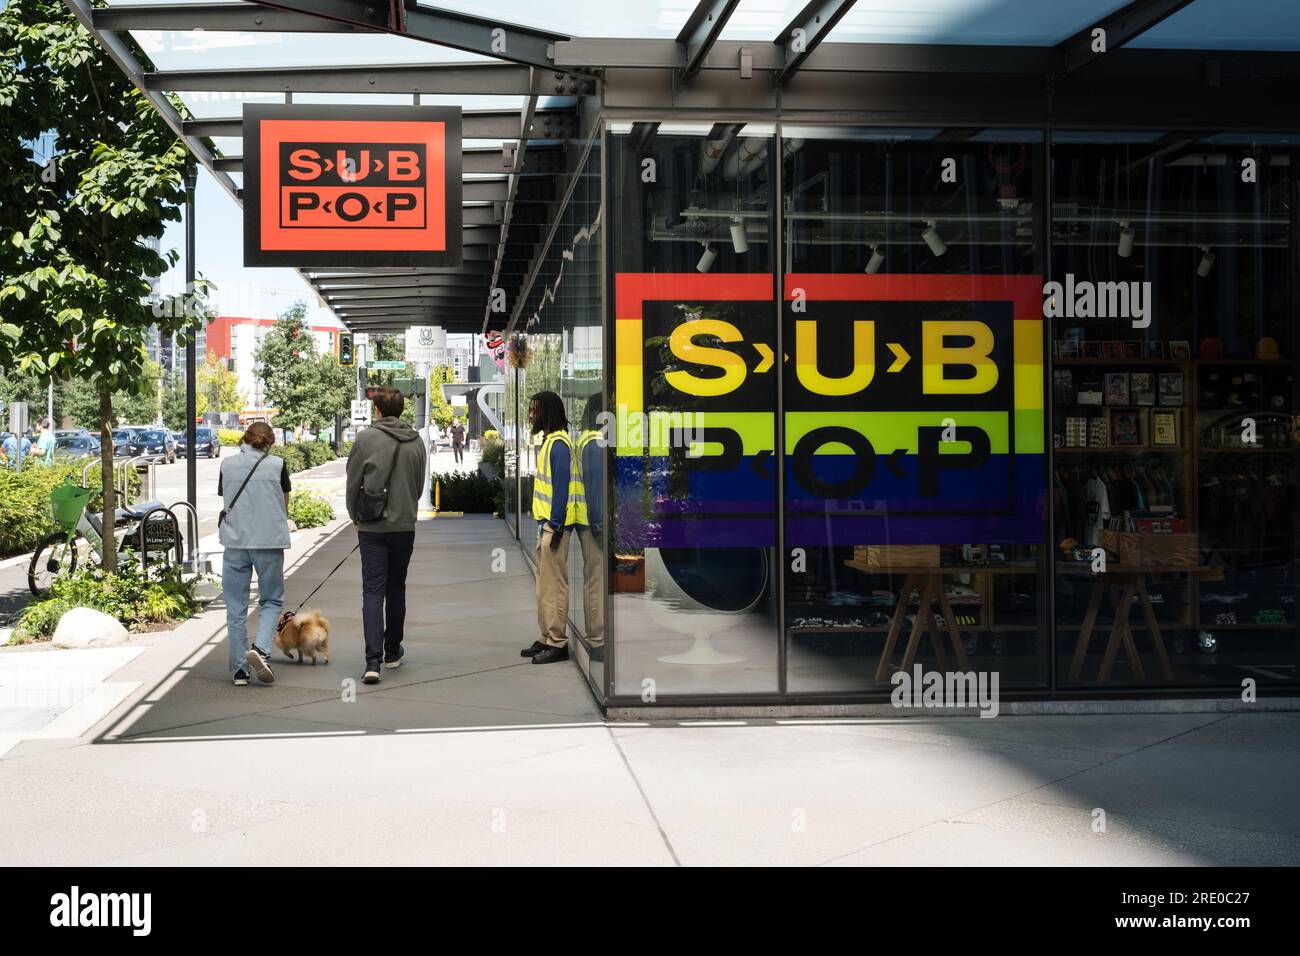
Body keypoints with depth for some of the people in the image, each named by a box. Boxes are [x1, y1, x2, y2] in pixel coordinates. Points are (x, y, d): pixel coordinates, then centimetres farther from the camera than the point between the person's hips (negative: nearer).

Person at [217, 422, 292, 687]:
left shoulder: (227, 464, 4)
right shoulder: (277, 465, -1)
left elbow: (226, 503, 9)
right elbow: (284, 507, 7)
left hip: (234, 542, 2)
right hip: (269, 541, -2)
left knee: (236, 606, 8)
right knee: (271, 600, 12)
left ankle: (239, 669, 8)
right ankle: (261, 649, -11)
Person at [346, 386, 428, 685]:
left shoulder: (366, 438, -7)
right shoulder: (416, 442, 2)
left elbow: (352, 483, -3)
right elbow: (419, 485, 10)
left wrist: (355, 516, 12)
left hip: (372, 527, -3)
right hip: (404, 525, 3)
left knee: (373, 592, -3)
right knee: (396, 590, 16)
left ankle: (373, 660, -14)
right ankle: (393, 652, 27)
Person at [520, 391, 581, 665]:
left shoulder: (558, 443, -15)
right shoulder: (549, 440, 16)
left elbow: (561, 486, -19)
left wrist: (556, 527, -21)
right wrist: (546, 524, 18)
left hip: (554, 525, -10)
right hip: (545, 523, 10)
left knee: (554, 584, -6)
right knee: (545, 584, 14)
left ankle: (558, 643, -2)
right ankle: (547, 639, 21)